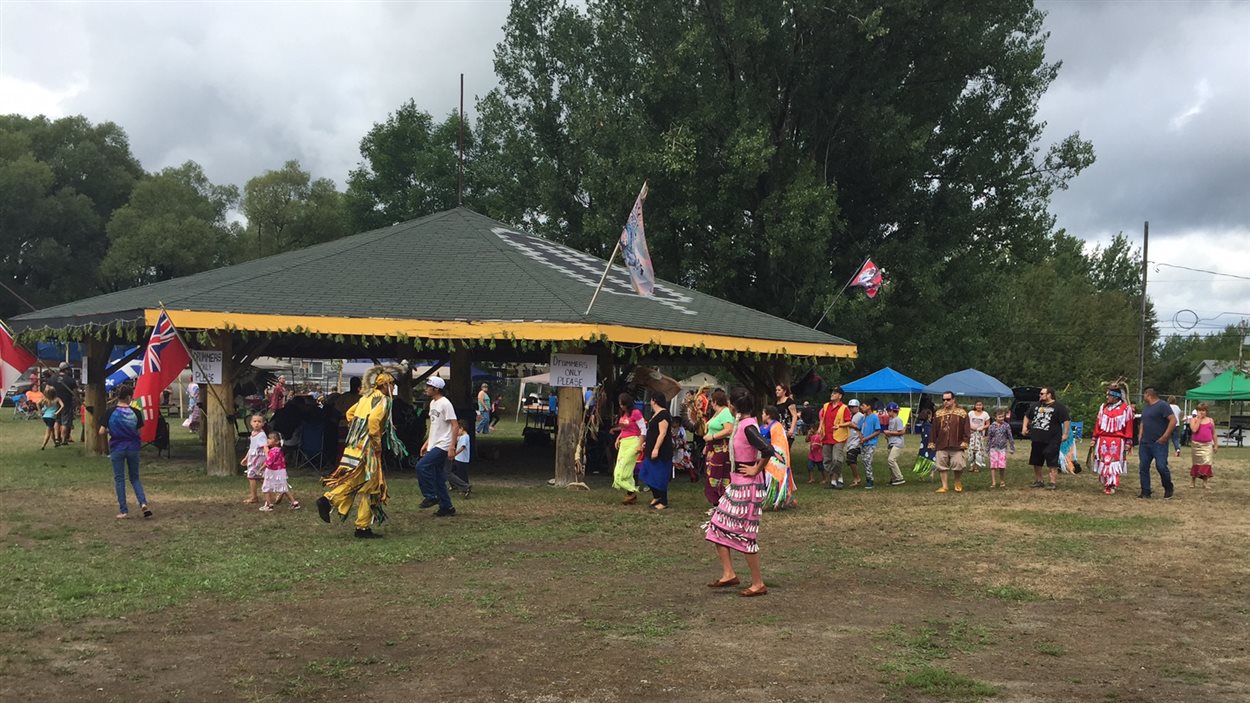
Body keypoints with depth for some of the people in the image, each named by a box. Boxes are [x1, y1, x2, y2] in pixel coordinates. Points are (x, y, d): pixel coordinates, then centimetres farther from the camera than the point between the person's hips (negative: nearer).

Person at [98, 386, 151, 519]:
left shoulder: (111, 412, -8)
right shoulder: (135, 413, -6)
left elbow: (101, 432, -8)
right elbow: (140, 432, -1)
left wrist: (110, 431, 12)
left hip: (117, 448, -1)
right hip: (133, 448, 1)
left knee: (119, 479, 8)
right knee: (135, 478, 15)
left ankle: (123, 511, 7)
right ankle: (143, 502, -7)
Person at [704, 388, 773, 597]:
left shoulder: (747, 426, -20)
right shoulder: (742, 423, 9)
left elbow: (767, 450, -32)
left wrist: (756, 470, -18)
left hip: (747, 486, -10)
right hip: (737, 484, 10)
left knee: (745, 533, -3)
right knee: (717, 527, 12)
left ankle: (758, 584, 8)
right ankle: (728, 574, 17)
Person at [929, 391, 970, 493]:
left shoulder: (962, 412, 1)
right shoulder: (938, 413, 10)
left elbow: (966, 429, -2)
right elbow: (934, 430, 11)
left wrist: (965, 441, -9)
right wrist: (932, 442, 7)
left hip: (956, 445, -3)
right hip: (941, 445, 3)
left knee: (958, 465, -5)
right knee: (941, 466, 3)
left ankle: (958, 483, 20)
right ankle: (944, 486, 12)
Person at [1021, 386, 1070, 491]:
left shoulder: (1058, 406, -6)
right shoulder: (1037, 405, 13)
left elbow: (1067, 420, -9)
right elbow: (1027, 417, 25)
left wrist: (1065, 434, -13)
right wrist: (1024, 426, 11)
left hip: (1052, 440, -7)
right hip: (1037, 439, 7)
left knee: (1052, 463, -5)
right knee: (1036, 462, 12)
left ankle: (1053, 483, -1)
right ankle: (1038, 481, 24)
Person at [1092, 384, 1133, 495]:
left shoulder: (1126, 408, -4)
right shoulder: (1103, 407, 8)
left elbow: (1129, 426, -3)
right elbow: (1097, 423, 10)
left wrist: (1128, 442, -5)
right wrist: (1094, 438, 9)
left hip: (1117, 441, -4)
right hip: (1103, 440, 4)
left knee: (1114, 463, -4)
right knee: (1103, 462, 7)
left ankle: (1111, 486, 1)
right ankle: (1105, 484, 21)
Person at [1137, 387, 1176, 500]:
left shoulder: (1162, 405, -9)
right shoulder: (1145, 408, 18)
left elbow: (1173, 420, -16)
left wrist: (1165, 436, -18)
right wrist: (1140, 436, 13)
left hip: (1159, 443, -8)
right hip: (1145, 443, 8)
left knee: (1161, 466, -12)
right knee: (1143, 467, 5)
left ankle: (1168, 489, 8)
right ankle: (1145, 492, 10)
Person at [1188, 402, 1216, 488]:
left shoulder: (1210, 420, 9)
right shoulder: (1194, 420, 1)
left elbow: (1213, 433, 13)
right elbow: (1194, 430, -17)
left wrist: (1216, 444, 9)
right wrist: (1199, 419, -13)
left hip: (1208, 445, 2)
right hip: (1197, 445, -2)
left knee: (1207, 463, -5)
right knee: (1197, 464, 4)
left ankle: (1205, 482, 2)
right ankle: (1193, 481, 18)